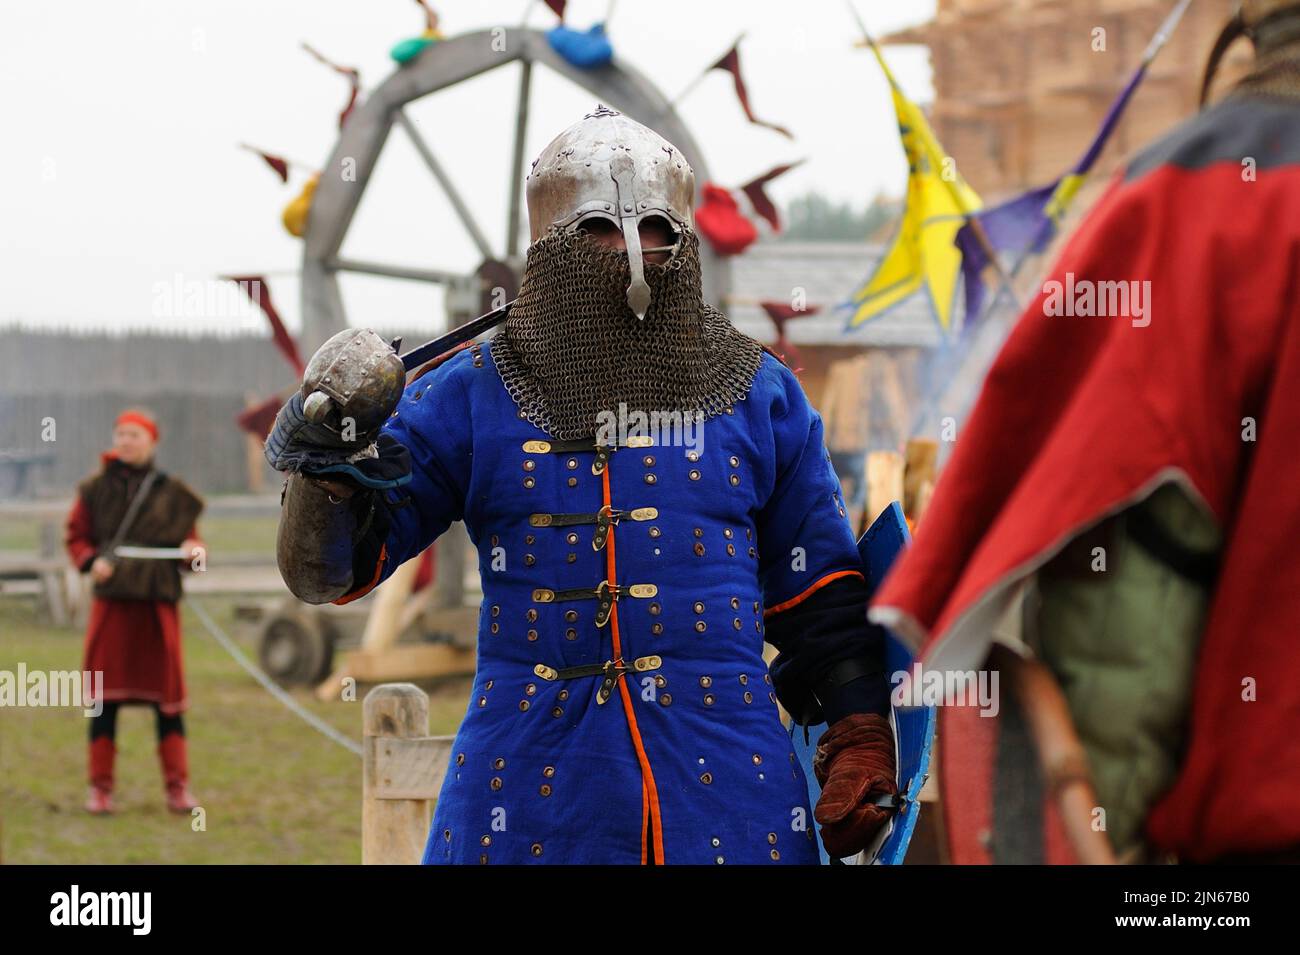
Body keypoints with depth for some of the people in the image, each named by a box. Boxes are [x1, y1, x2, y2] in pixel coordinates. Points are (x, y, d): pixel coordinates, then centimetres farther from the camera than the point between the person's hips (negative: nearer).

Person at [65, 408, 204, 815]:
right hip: (112, 602, 0)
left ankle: (177, 787, 8)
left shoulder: (171, 493, 7)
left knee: (166, 695, 2)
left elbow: (190, 539, 12)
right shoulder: (96, 489, 6)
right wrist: (91, 561, -11)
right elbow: (76, 537, 8)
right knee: (106, 695, 1)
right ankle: (101, 787, 7)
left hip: (158, 602, 0)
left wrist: (192, 550, -10)